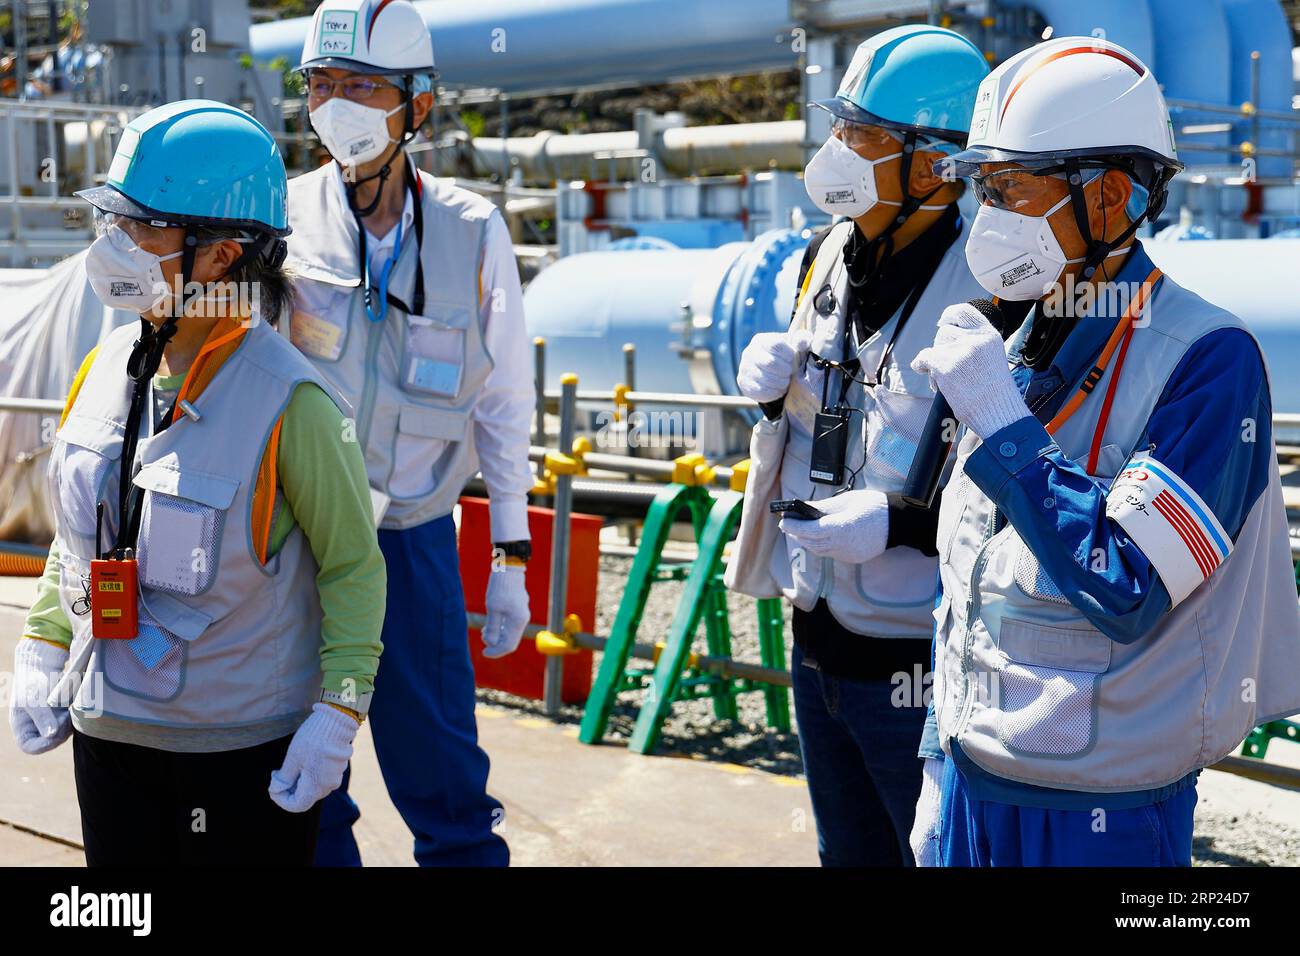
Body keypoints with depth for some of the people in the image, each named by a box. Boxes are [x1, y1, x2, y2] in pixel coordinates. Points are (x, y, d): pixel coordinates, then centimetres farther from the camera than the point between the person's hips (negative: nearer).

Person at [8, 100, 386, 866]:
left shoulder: (288, 401, -19)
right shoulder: (107, 369, 1)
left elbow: (354, 566, -11)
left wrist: (338, 714, -14)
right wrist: (41, 653, 7)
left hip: (247, 753, -6)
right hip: (107, 734, 6)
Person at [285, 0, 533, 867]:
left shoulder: (472, 233, -2)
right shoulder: (278, 219, -4)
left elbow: (503, 405, 4)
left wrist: (512, 559, 5)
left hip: (413, 535, 0)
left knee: (444, 781, 3)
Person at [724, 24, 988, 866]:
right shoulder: (829, 256, 6)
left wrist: (899, 525, -27)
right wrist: (773, 382, -1)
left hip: (917, 666, -8)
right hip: (820, 635, 8)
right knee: (849, 852, 24)